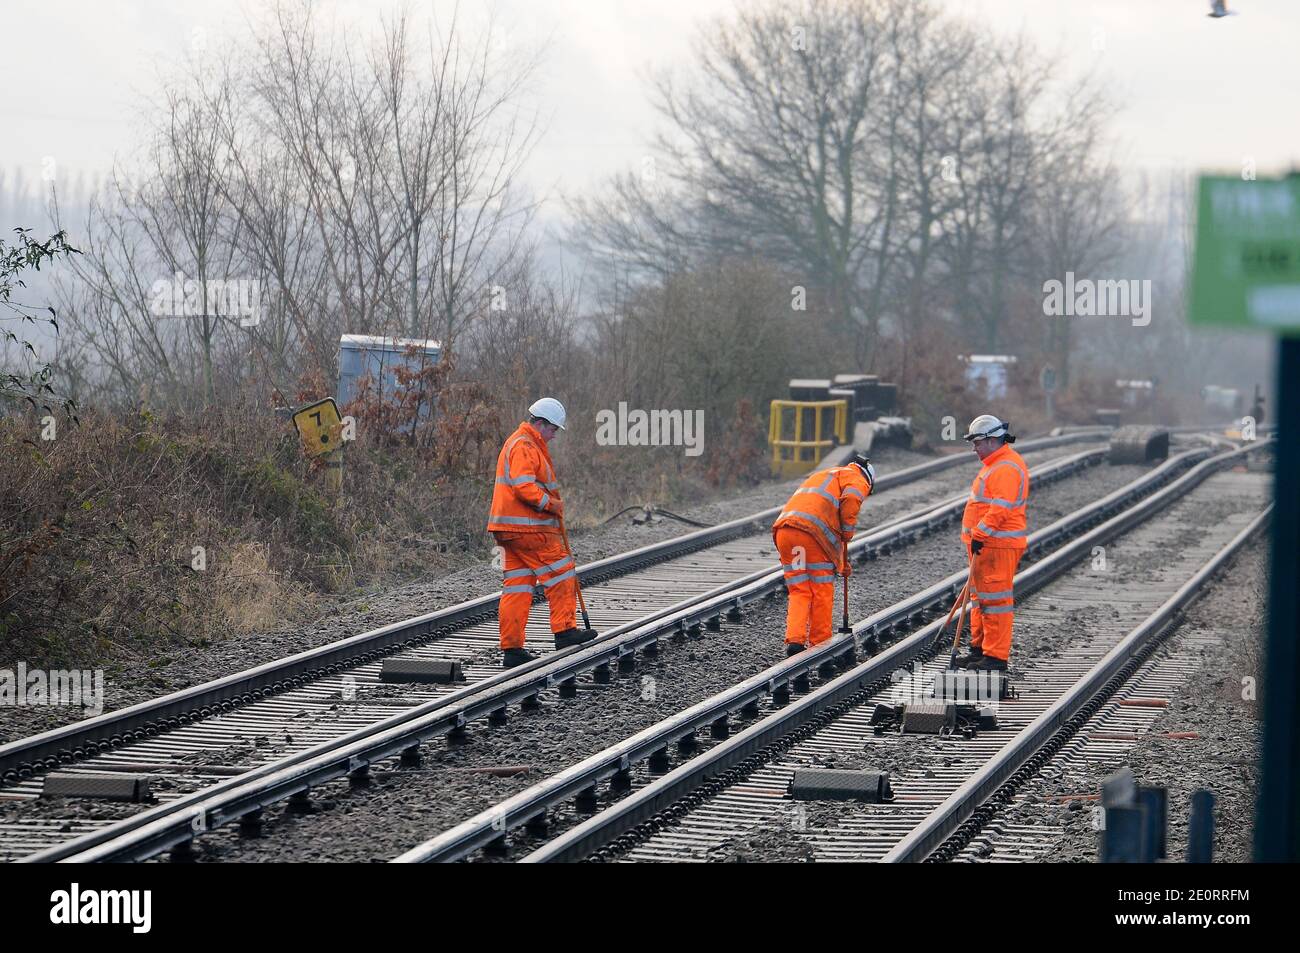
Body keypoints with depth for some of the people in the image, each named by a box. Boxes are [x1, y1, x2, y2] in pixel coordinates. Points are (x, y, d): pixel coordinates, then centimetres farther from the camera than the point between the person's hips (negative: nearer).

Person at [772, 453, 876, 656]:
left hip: (783, 530, 7)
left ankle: (794, 640, -5)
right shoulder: (858, 480, 14)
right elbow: (850, 500, -12)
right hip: (811, 531, -7)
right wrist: (848, 532, 1)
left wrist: (842, 564, 43)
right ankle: (820, 643, 12)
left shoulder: (821, 477, 39)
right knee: (822, 591, 7)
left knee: (799, 591, 10)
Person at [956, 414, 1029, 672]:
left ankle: (996, 656, -8)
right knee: (981, 596, 17)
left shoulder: (1006, 468, -17)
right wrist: (977, 537, 26)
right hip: (985, 543, 11)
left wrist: (980, 535, -26)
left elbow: (1000, 508, -26)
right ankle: (980, 648, 25)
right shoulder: (994, 464, 18)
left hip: (998, 544, -11)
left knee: (996, 598, -9)